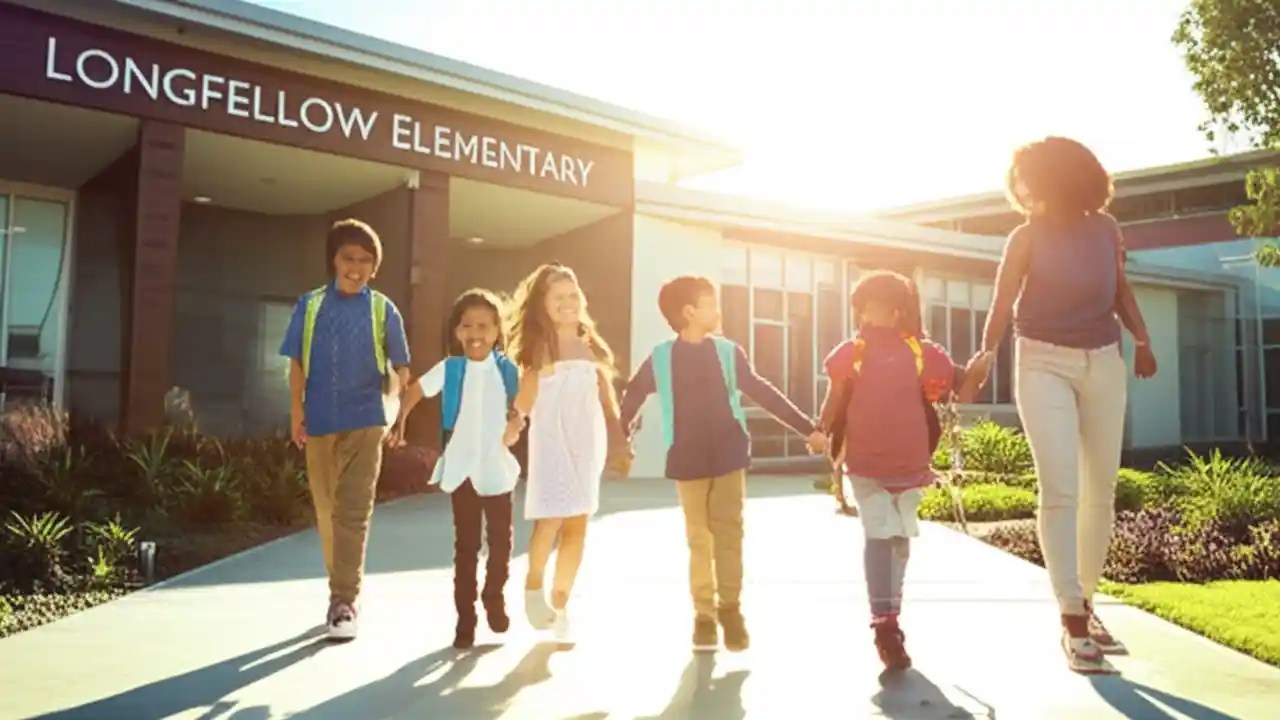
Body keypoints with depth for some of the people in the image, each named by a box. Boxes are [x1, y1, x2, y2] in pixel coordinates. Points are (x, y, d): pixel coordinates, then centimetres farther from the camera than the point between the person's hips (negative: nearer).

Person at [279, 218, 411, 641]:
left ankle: (344, 604, -5)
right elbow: (297, 362, 7)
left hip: (364, 421, -3)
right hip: (320, 421, 3)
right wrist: (296, 412, 1)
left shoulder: (382, 309, 1)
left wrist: (390, 407, -6)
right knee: (326, 511, 12)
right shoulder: (310, 305, 4)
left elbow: (400, 367, 5)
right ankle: (342, 592, 28)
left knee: (353, 512, -8)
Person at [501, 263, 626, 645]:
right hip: (552, 438, -4)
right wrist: (515, 421, -29)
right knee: (552, 516, -18)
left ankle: (560, 605, 16)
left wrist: (619, 441, 13)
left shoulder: (591, 344, 13)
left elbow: (606, 396, 16)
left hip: (587, 440, 4)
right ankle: (534, 585, 6)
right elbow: (526, 394, -10)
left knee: (577, 524, 5)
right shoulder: (541, 345, -1)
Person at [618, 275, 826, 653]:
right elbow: (632, 396, 9)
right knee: (699, 539, 5)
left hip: (728, 457, 1)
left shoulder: (728, 352, 2)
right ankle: (704, 614, 14)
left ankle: (730, 611, 7)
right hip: (687, 461, -1)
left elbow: (763, 393, 7)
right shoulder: (660, 359, -2)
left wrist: (808, 428, 7)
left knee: (728, 534, -1)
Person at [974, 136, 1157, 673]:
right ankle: (1072, 619, -9)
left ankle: (1085, 603, 19)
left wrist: (1142, 340, 1)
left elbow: (1121, 291, 16)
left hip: (1104, 363, 4)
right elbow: (1003, 305, -8)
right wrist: (985, 354, -24)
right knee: (1060, 488, -13)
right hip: (1044, 364, -4)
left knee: (1101, 491, 5)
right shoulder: (1027, 237, -2)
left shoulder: (1106, 228, 7)